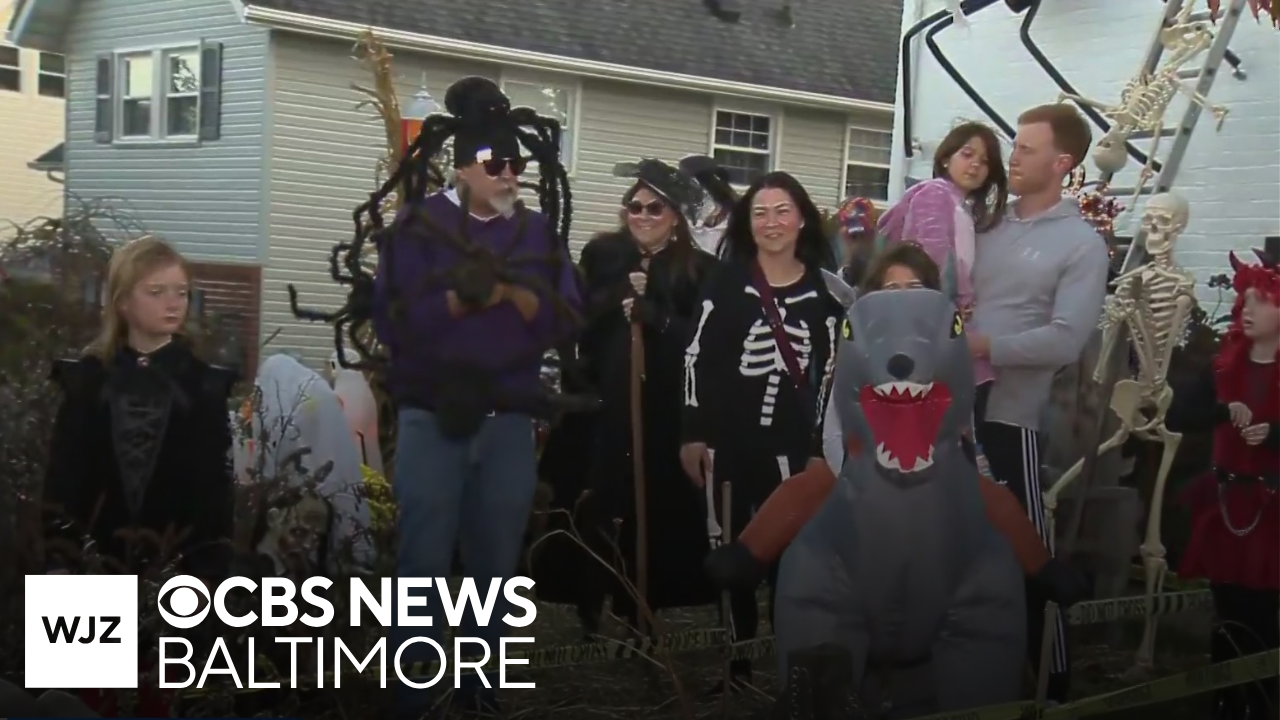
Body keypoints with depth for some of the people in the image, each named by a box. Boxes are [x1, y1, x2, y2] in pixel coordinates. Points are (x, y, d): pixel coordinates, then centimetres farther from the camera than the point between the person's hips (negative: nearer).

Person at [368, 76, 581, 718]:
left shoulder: (540, 231, 7)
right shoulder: (419, 226, -2)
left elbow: (564, 322, -1)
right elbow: (392, 319, -11)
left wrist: (513, 291, -16)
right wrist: (460, 297, -21)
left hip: (510, 420, 3)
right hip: (432, 417, -3)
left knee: (495, 561, 10)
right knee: (425, 560, -2)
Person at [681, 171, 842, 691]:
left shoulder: (824, 289, 5)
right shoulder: (727, 281, 1)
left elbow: (830, 370, 6)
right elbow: (698, 359, -1)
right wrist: (693, 434, -5)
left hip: (794, 443, 0)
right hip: (728, 439, 0)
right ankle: (737, 658, 15)